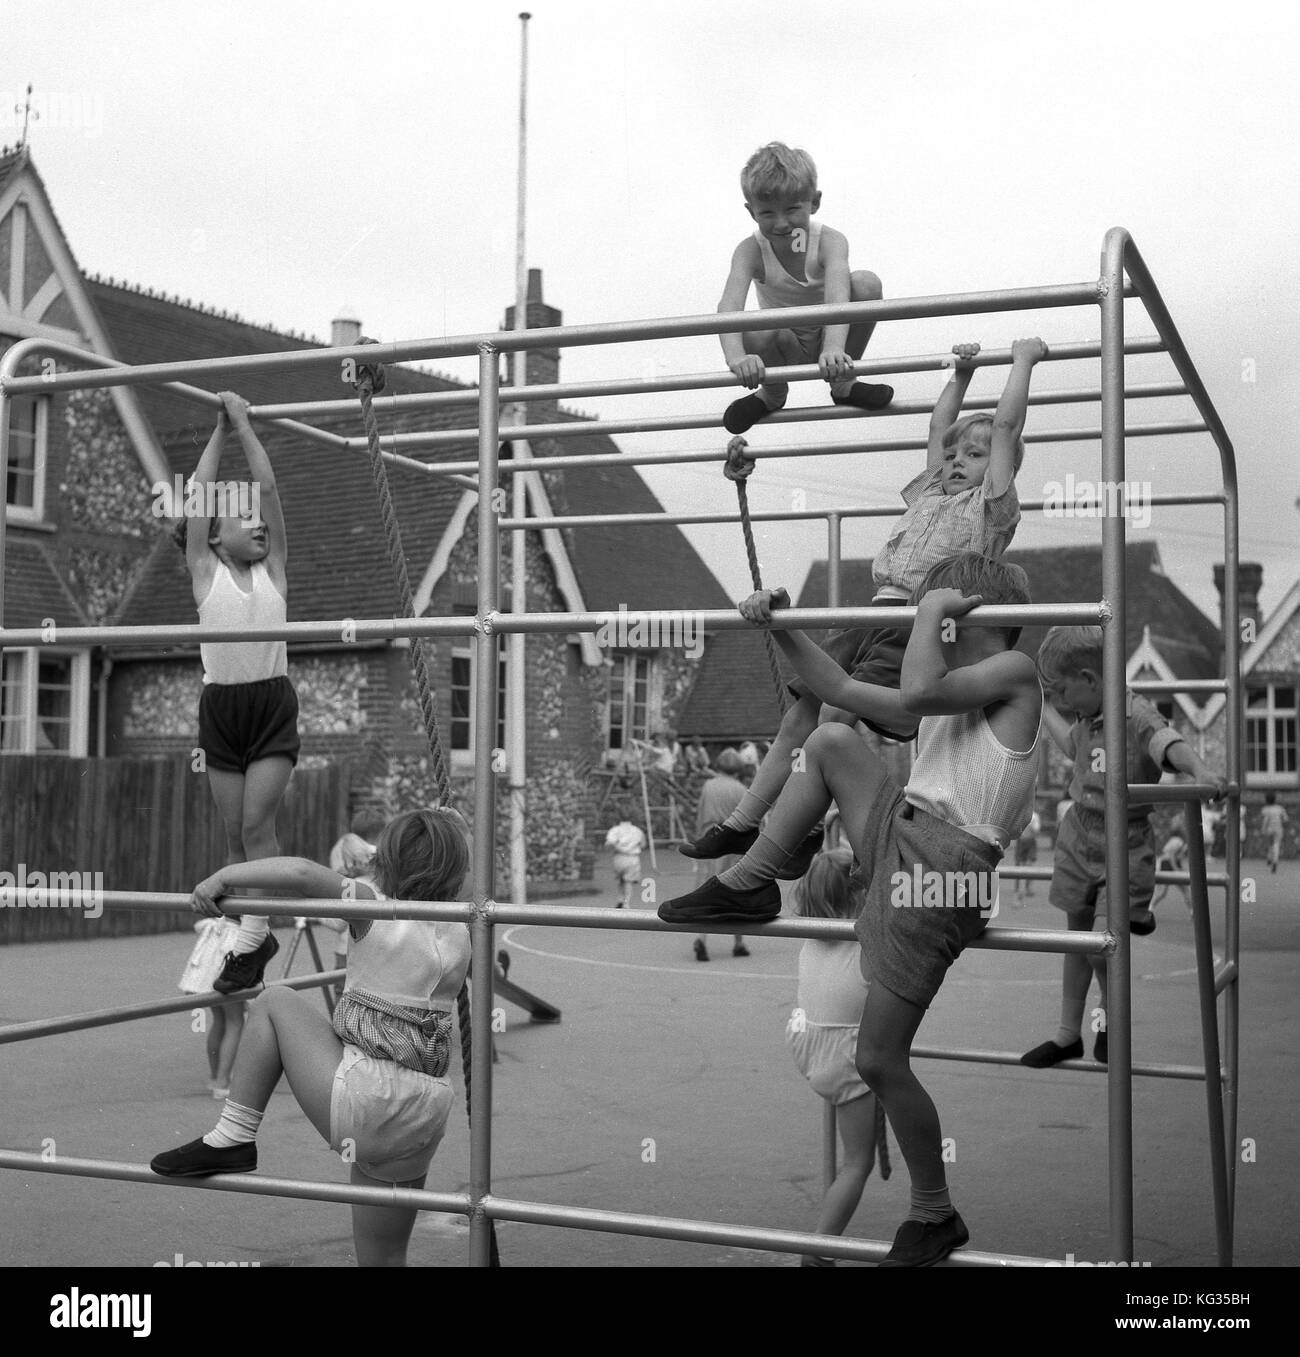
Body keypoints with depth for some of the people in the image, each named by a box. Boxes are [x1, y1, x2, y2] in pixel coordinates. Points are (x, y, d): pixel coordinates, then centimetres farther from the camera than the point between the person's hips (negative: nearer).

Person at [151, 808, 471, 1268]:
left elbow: (300, 872, -22)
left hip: (363, 1103, -6)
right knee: (384, 1258, 21)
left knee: (274, 1003, 11)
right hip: (425, 1121, 6)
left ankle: (233, 1139, 9)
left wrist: (222, 876, -10)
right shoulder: (458, 936, 9)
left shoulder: (376, 914, -8)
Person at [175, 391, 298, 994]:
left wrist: (245, 425, 8)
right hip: (220, 704, 1)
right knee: (235, 833, 5)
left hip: (273, 702, -1)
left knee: (256, 823, -12)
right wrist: (220, 430, 9)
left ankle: (250, 938, -8)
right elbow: (199, 494, 3)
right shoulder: (205, 572, 6)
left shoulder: (273, 568, 6)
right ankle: (256, 937, 15)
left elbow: (268, 489, 3)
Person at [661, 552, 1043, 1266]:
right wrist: (782, 628, 16)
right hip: (896, 833, 8)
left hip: (940, 871, -8)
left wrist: (932, 608, -5)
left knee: (879, 1059, -2)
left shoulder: (1014, 672, -2)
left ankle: (934, 1213, 17)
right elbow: (839, 688, 25)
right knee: (830, 739, 11)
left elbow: (917, 691, -19)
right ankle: (748, 884, 14)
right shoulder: (950, 692, 23)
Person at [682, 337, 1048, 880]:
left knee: (836, 715, -23)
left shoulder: (992, 504, 8)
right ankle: (741, 824, 10)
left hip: (921, 626, -8)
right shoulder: (930, 495, 27)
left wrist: (1023, 359, 13)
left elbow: (1006, 424, 5)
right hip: (875, 614, 8)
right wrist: (960, 375, 44)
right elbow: (939, 427, 37)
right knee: (798, 719, 4)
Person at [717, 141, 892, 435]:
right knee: (757, 332, -36)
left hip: (829, 336, 0)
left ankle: (843, 384, -5)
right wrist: (736, 357, -60)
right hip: (788, 349, 0)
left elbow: (837, 298, -42)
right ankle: (773, 393, 2)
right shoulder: (751, 251, -21)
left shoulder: (830, 242, -23)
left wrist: (834, 350, -63)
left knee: (866, 284, -27)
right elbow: (729, 305, -39)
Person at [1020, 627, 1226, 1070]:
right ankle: (1068, 1035, 29)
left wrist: (1199, 770, -60)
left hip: (1123, 849, -7)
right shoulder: (1087, 718, 4)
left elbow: (1171, 744, -39)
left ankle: (1113, 1020, 17)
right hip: (1078, 841, 7)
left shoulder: (1137, 714, -19)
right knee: (1076, 939, 15)